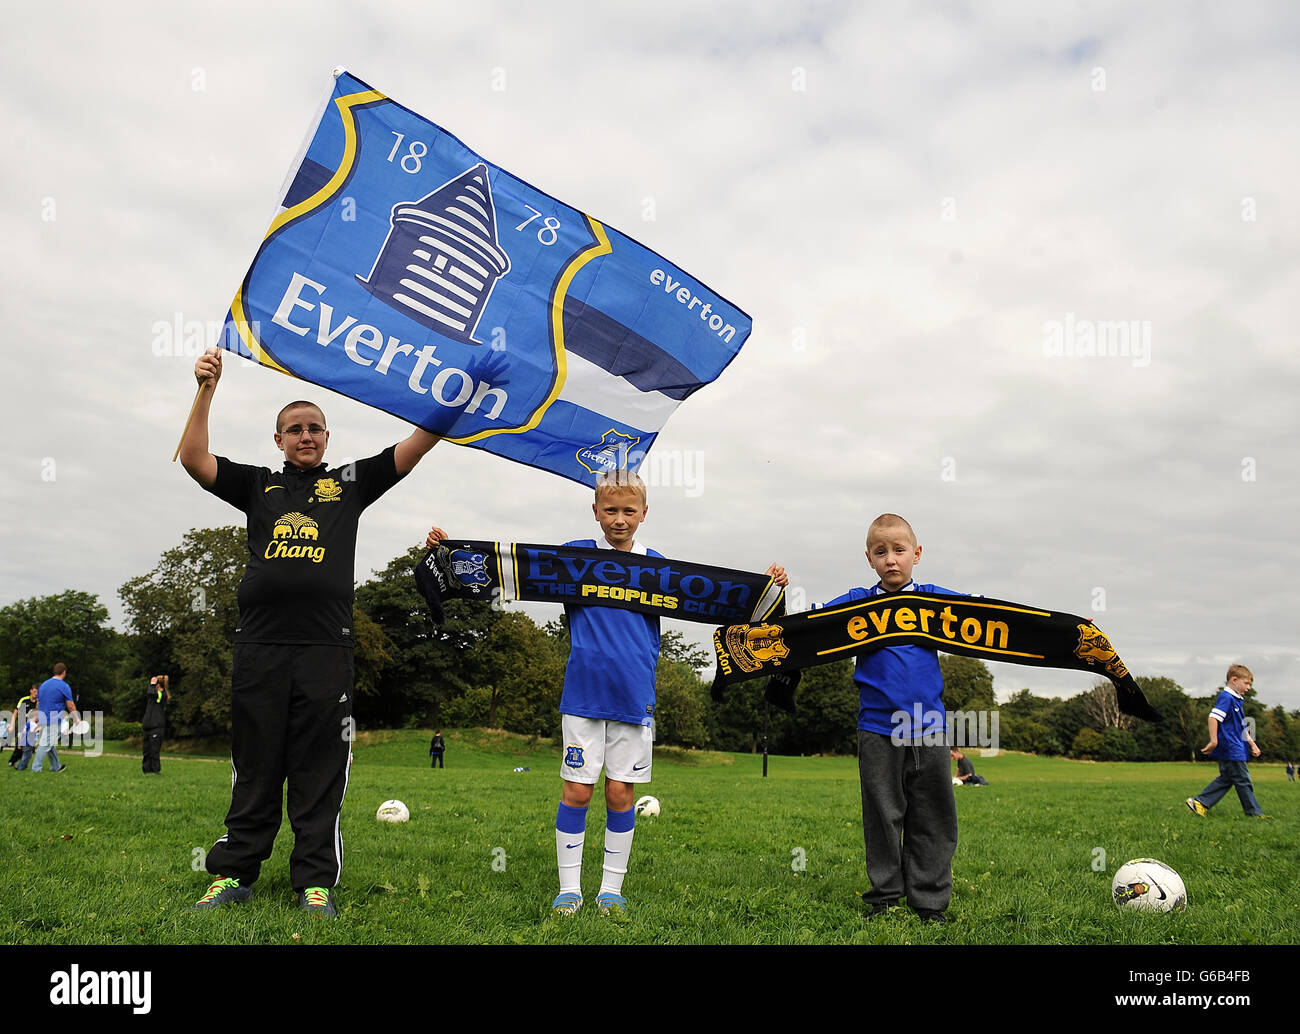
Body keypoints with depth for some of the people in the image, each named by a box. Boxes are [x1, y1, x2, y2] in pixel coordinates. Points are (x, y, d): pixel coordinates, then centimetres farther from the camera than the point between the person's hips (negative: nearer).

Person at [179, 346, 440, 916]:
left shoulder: (350, 482, 14)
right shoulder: (258, 485, 18)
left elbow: (419, 443, 8)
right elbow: (193, 460, 7)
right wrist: (205, 391, -2)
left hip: (327, 646, -1)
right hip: (260, 644, 1)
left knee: (319, 773, 2)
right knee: (254, 768, 8)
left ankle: (315, 882, 9)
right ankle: (233, 874, 18)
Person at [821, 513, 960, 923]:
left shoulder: (936, 599, 7)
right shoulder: (857, 604, 5)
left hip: (928, 729, 1)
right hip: (877, 729, -1)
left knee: (933, 819, 6)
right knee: (883, 817, 7)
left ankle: (930, 901, 18)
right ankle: (884, 896, 20)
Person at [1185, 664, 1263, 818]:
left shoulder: (1237, 700, 19)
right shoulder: (1226, 697, -14)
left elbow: (1242, 727, 27)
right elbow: (1213, 717, -24)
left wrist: (1252, 744, 26)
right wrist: (1214, 741, -27)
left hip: (1235, 749, 10)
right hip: (1231, 749, -10)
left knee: (1226, 779, 11)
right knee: (1243, 781, 1)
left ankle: (1199, 802, 10)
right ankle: (1254, 812, 11)